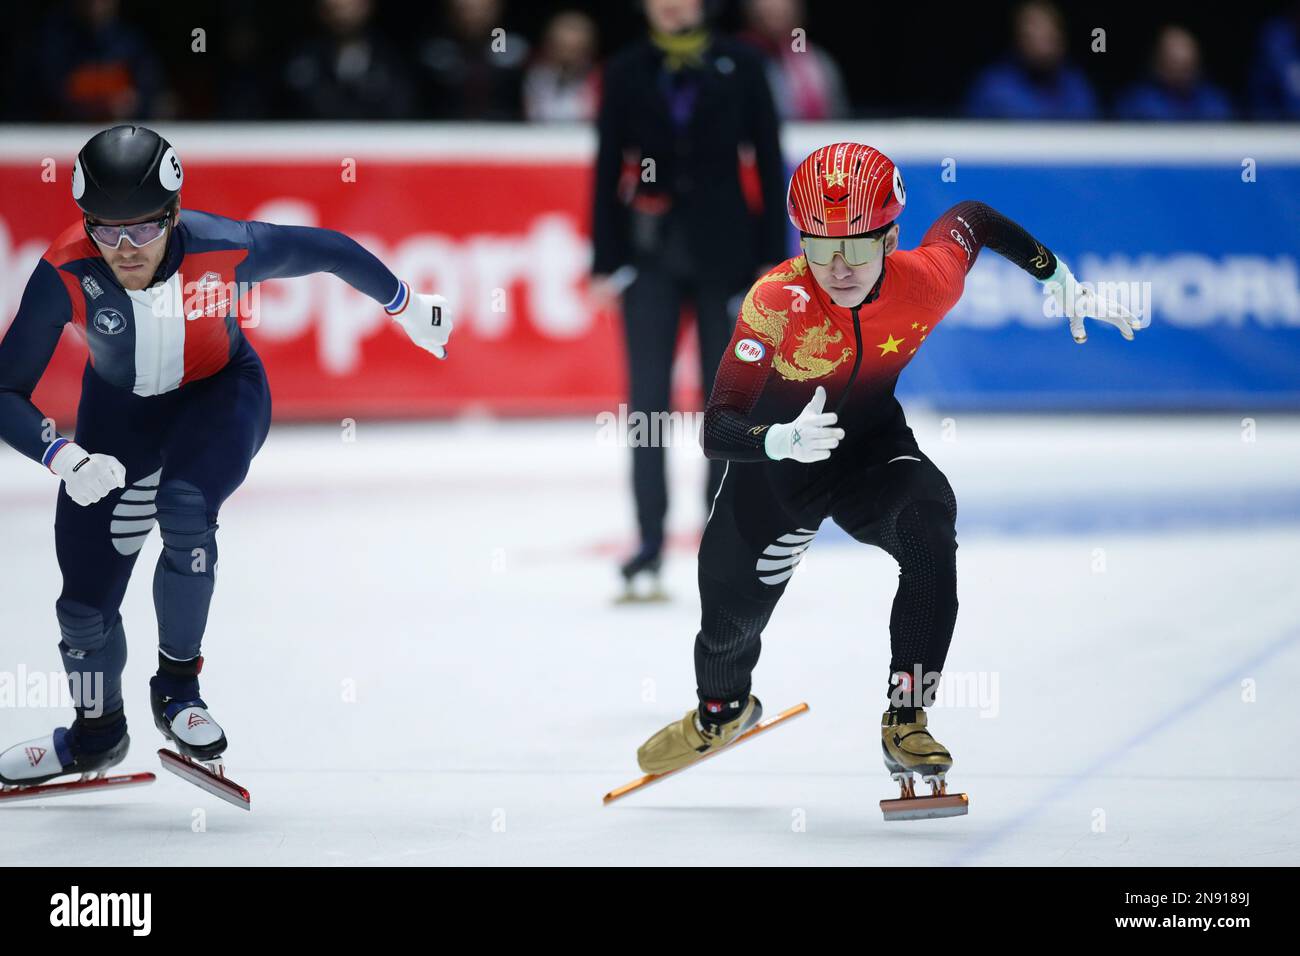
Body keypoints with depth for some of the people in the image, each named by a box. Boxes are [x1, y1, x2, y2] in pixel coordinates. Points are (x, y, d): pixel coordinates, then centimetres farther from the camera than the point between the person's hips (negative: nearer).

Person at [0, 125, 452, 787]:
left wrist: (407, 308, 1)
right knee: (86, 598, 1)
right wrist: (65, 459, -41)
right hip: (120, 409, 2)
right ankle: (96, 732, 32)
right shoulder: (64, 274, -31)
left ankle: (177, 685, -8)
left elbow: (330, 251, -14)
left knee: (184, 510, -32)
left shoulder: (225, 248, -33)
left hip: (220, 393, -2)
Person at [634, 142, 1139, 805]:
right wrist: (783, 439, -55)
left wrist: (1062, 283, 1)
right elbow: (717, 431, -36)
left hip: (872, 448, 1)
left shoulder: (926, 282, -25)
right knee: (729, 611, 11)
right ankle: (721, 710, 50)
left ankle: (906, 722, -24)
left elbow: (971, 220, 0)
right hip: (773, 457, -1)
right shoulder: (777, 302, -33)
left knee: (929, 521, -32)